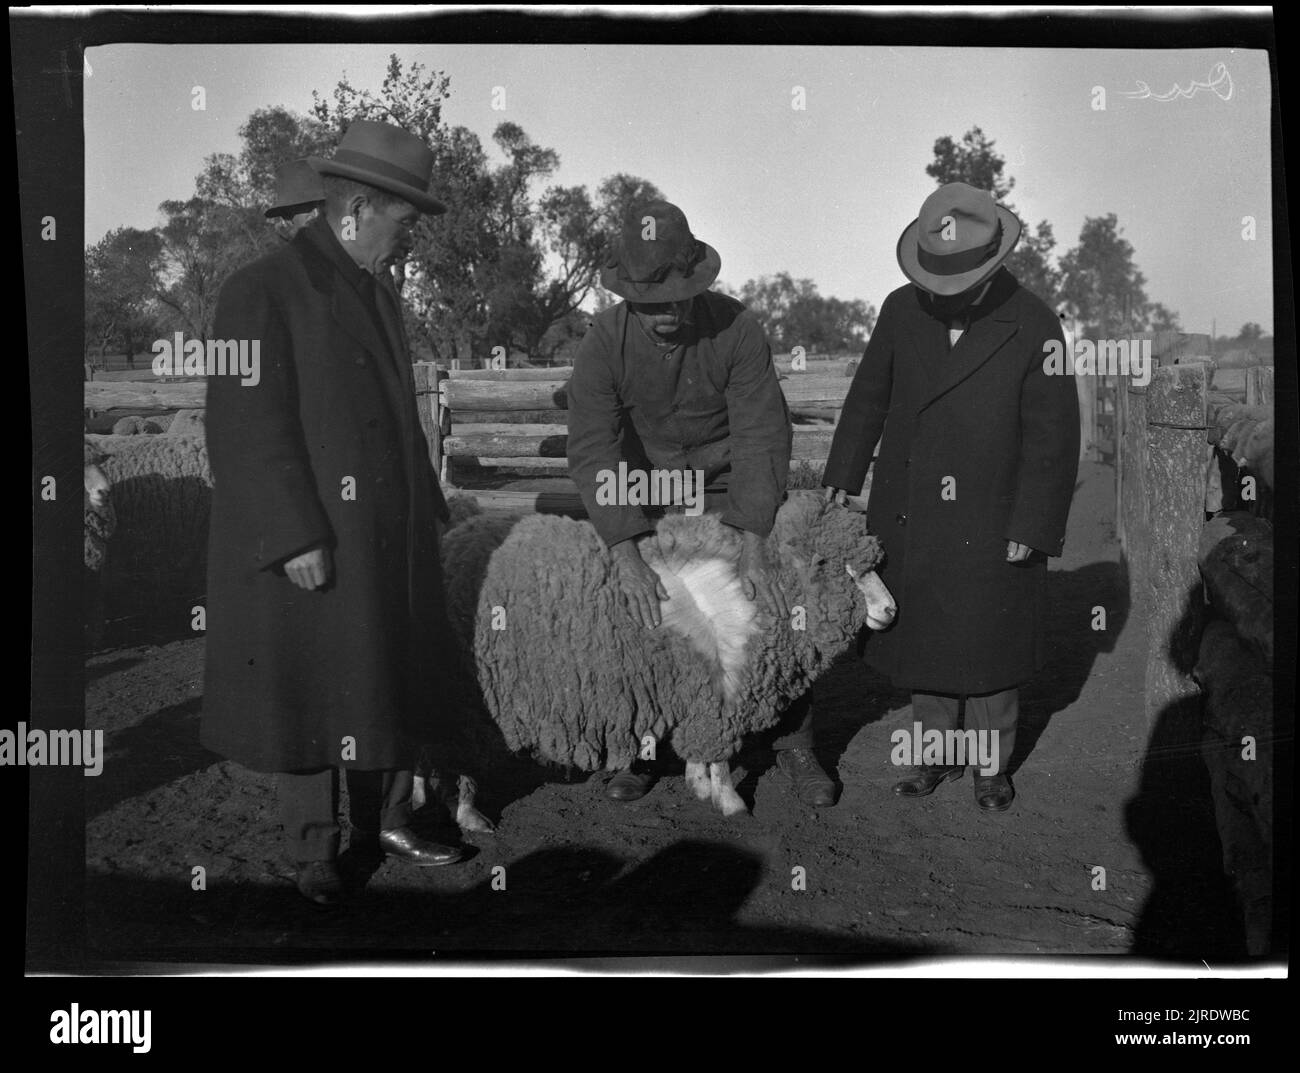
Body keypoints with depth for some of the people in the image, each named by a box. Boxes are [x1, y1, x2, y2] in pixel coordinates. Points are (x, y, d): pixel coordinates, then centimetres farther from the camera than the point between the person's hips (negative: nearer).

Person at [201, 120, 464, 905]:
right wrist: (295, 537, -21)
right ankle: (316, 856, 20)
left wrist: (427, 509, 15)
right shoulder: (266, 290, -12)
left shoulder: (379, 291, 14)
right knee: (310, 694, 5)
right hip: (313, 546, -8)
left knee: (393, 682, 15)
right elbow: (250, 426, -18)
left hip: (392, 544, 8)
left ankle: (386, 825, 30)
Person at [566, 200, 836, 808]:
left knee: (774, 602, -7)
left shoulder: (736, 329, -22)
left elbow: (762, 435, -24)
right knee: (634, 617, -8)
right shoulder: (604, 343, -21)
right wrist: (627, 556, -40)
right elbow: (593, 451, -28)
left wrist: (754, 545, -35)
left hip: (731, 489, 0)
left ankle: (793, 744, 11)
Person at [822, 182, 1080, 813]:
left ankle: (992, 766, 30)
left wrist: (1030, 530, -11)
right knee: (922, 642, 13)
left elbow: (1052, 440, -10)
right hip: (910, 521, 4)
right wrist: (842, 478, 8)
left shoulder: (1033, 328, -13)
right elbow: (868, 398, 10)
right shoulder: (901, 311, -2)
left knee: (987, 648, 10)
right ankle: (939, 754, 32)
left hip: (990, 527, -3)